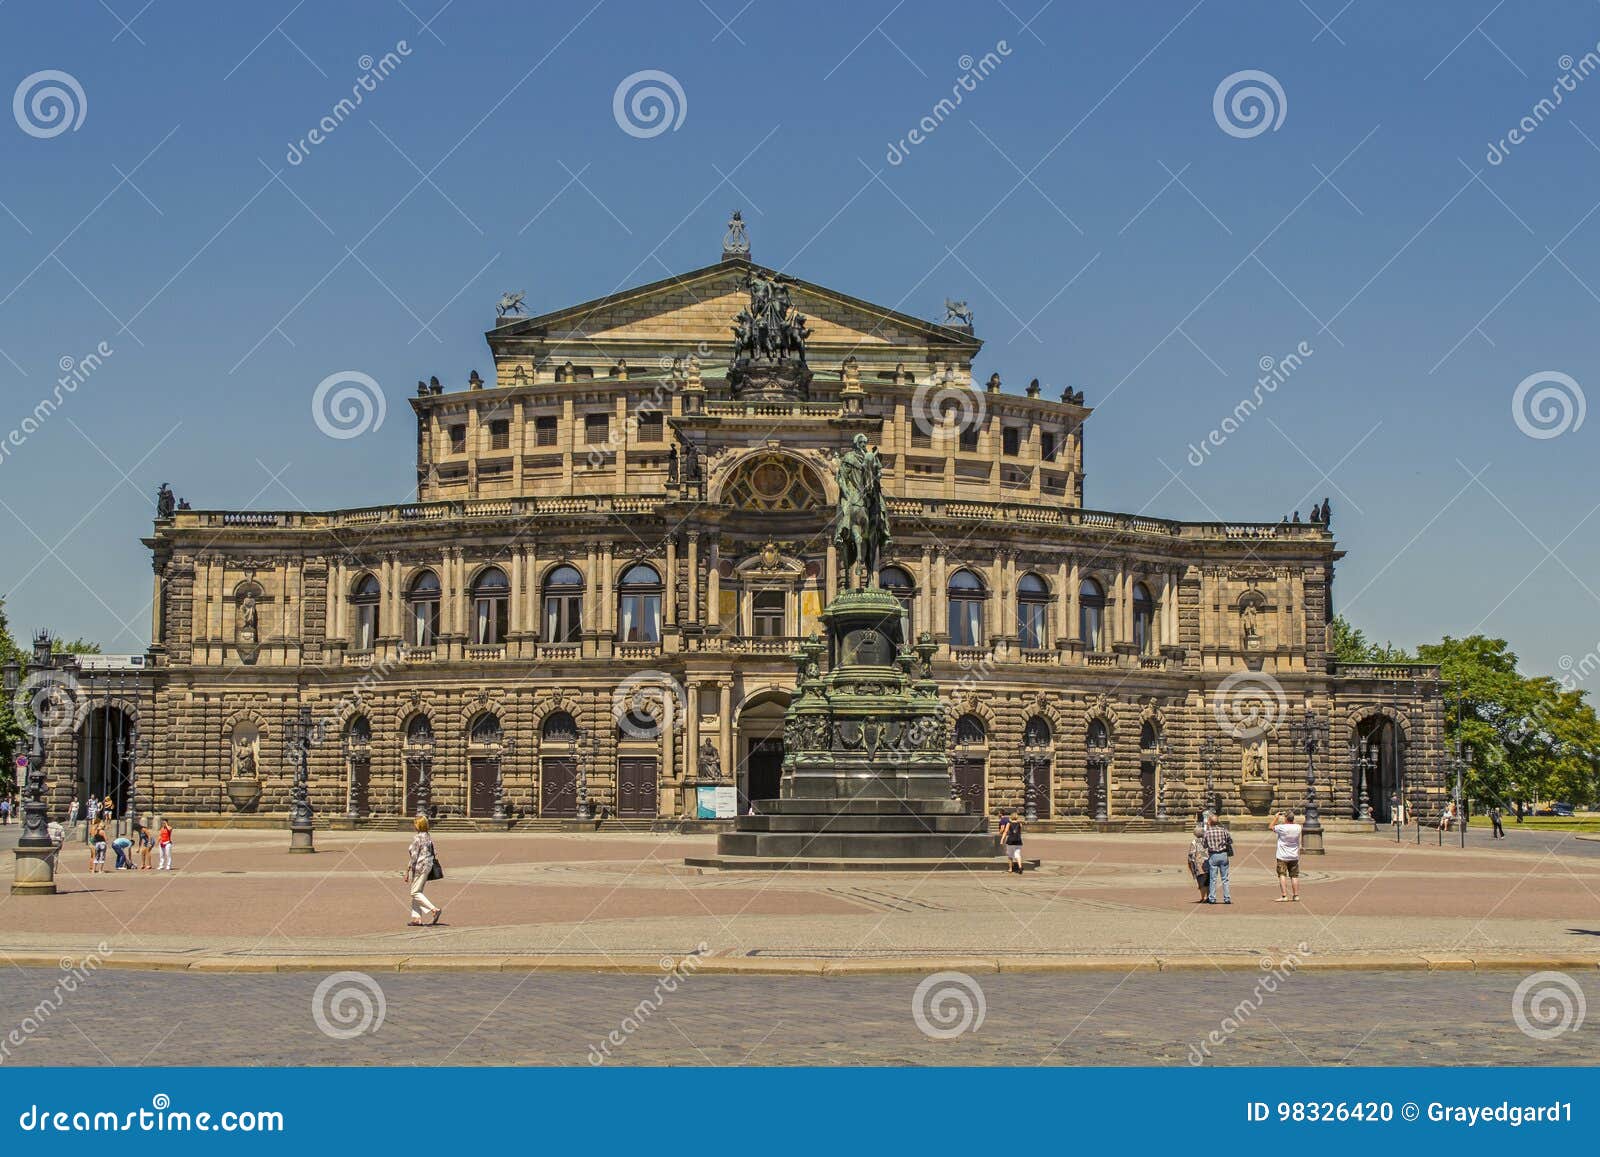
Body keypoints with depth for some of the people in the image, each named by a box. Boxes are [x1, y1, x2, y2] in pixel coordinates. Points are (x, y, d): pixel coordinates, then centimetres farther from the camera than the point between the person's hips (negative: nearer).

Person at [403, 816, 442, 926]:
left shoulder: (416, 838, -15)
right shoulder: (429, 837, 9)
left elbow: (414, 856, -17)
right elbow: (434, 854, 11)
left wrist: (407, 872, -14)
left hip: (419, 866, -9)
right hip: (428, 866, 9)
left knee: (415, 893, -4)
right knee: (417, 892, 13)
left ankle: (435, 909, -14)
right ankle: (416, 918, 12)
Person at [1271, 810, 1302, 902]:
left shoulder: (1281, 827, -16)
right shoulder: (1297, 828, -4)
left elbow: (1271, 827, 3)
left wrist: (1277, 817, 11)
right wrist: (1288, 816, 20)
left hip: (1282, 857, -4)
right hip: (1294, 856, 4)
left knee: (1282, 876, -4)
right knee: (1294, 876, 10)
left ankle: (1284, 896, -12)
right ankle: (1296, 896, 12)